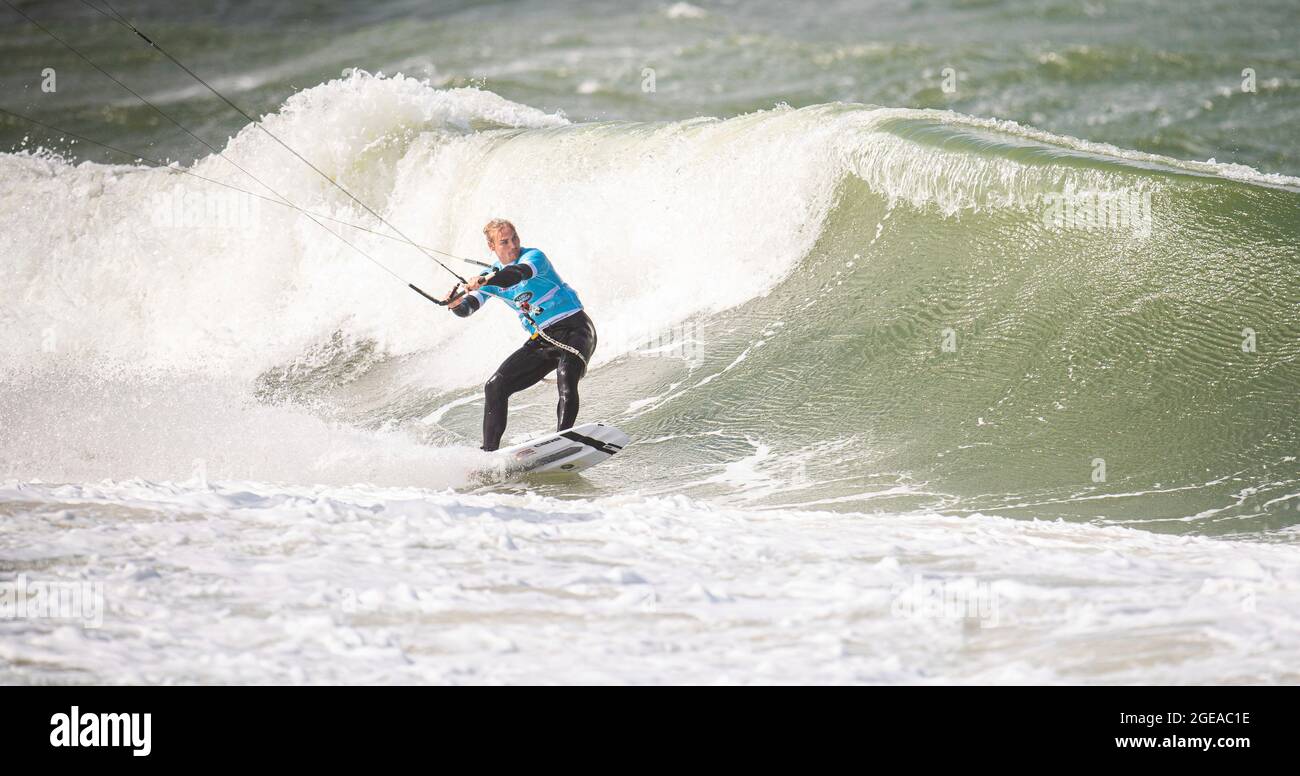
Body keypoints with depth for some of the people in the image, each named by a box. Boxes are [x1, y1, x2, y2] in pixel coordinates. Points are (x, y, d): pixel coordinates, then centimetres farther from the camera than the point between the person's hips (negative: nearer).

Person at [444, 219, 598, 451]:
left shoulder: (533, 256, -12)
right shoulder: (492, 275, 7)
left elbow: (517, 274, -35)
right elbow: (468, 307, -4)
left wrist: (483, 281, -53)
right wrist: (456, 304, -29)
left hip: (574, 329, -7)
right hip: (541, 340, 7)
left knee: (566, 377, -35)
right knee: (495, 387, -1)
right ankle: (489, 452, 6)